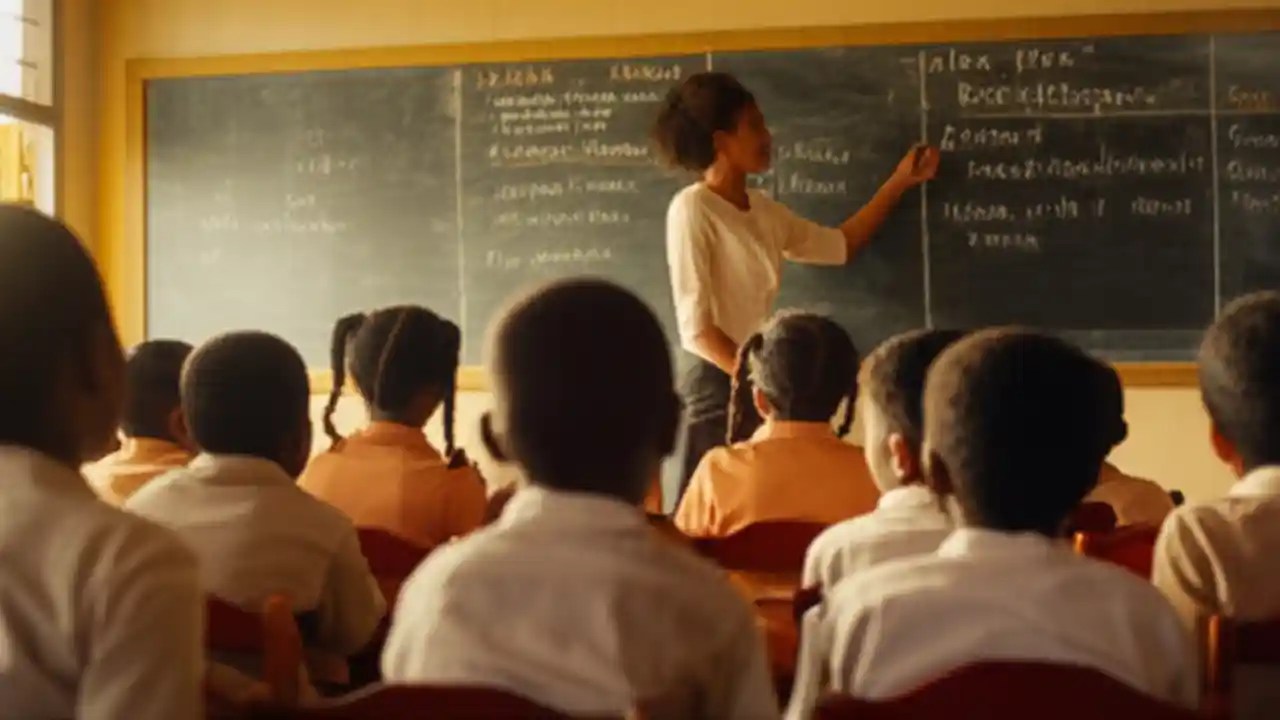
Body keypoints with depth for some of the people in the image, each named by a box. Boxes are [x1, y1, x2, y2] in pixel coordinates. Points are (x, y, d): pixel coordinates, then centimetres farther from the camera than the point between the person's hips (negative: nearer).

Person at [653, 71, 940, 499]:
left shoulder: (762, 209, 11)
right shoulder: (692, 208, -12)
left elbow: (839, 246, 25)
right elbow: (695, 326, -17)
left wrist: (899, 183, 23)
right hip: (720, 381, -8)